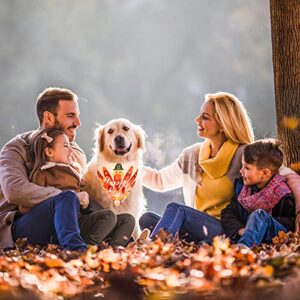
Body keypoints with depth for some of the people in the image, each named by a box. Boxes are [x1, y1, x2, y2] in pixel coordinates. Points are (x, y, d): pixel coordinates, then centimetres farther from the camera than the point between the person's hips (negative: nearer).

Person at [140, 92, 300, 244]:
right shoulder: (191, 155, 16)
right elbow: (160, 180, 29)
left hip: (228, 232, -6)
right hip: (196, 227, 6)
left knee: (175, 209, -27)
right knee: (147, 218, -18)